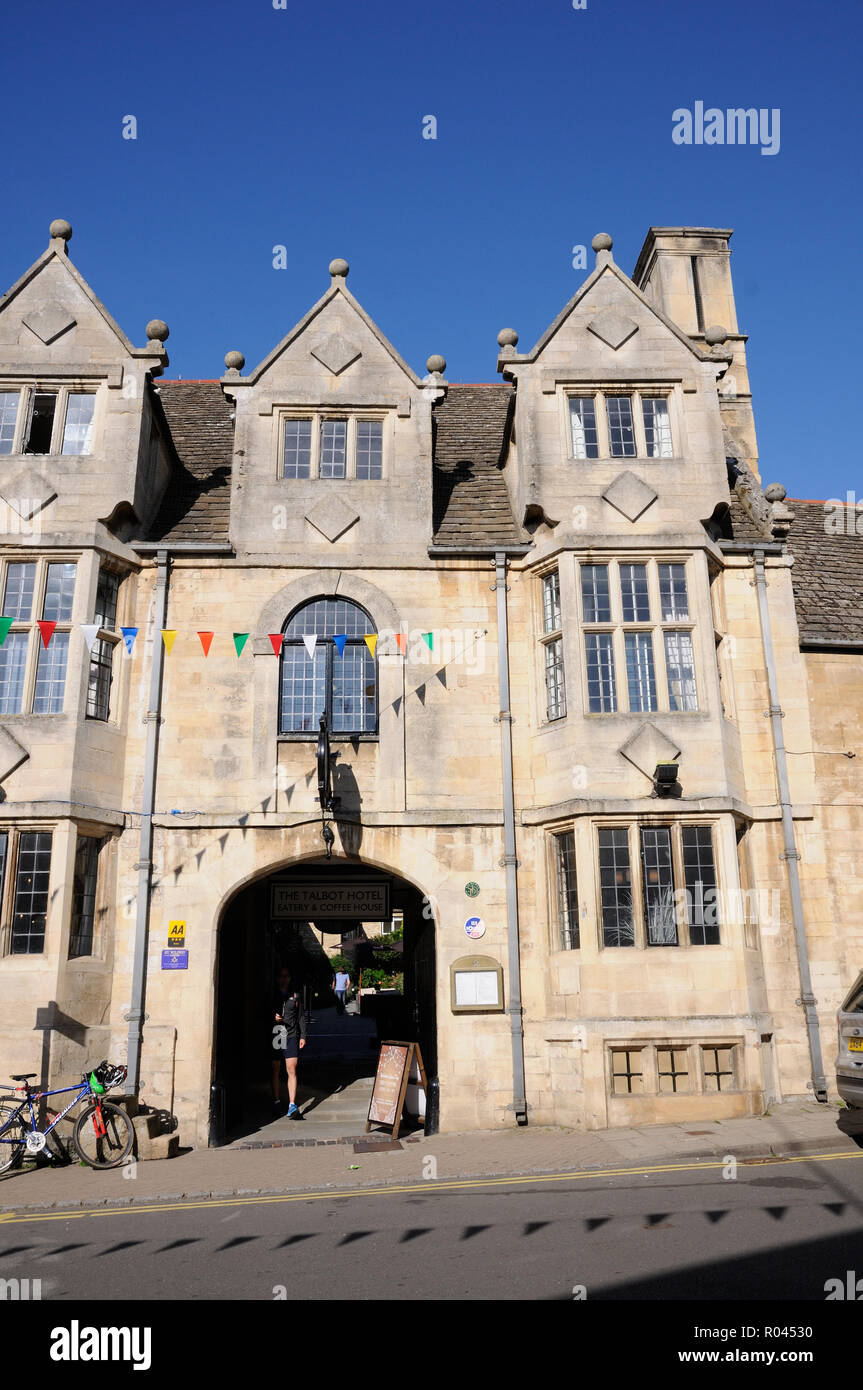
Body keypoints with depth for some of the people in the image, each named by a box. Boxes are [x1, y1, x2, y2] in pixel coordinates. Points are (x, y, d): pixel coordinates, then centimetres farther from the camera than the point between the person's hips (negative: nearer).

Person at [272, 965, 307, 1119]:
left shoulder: (295, 996, 9)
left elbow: (301, 1017, 12)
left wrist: (303, 1036, 6)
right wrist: (272, 1016, -13)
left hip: (291, 1035, 0)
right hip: (275, 1035, 0)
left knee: (291, 1069, -8)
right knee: (275, 1070, 7)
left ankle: (292, 1106, -10)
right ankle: (276, 1101, 23)